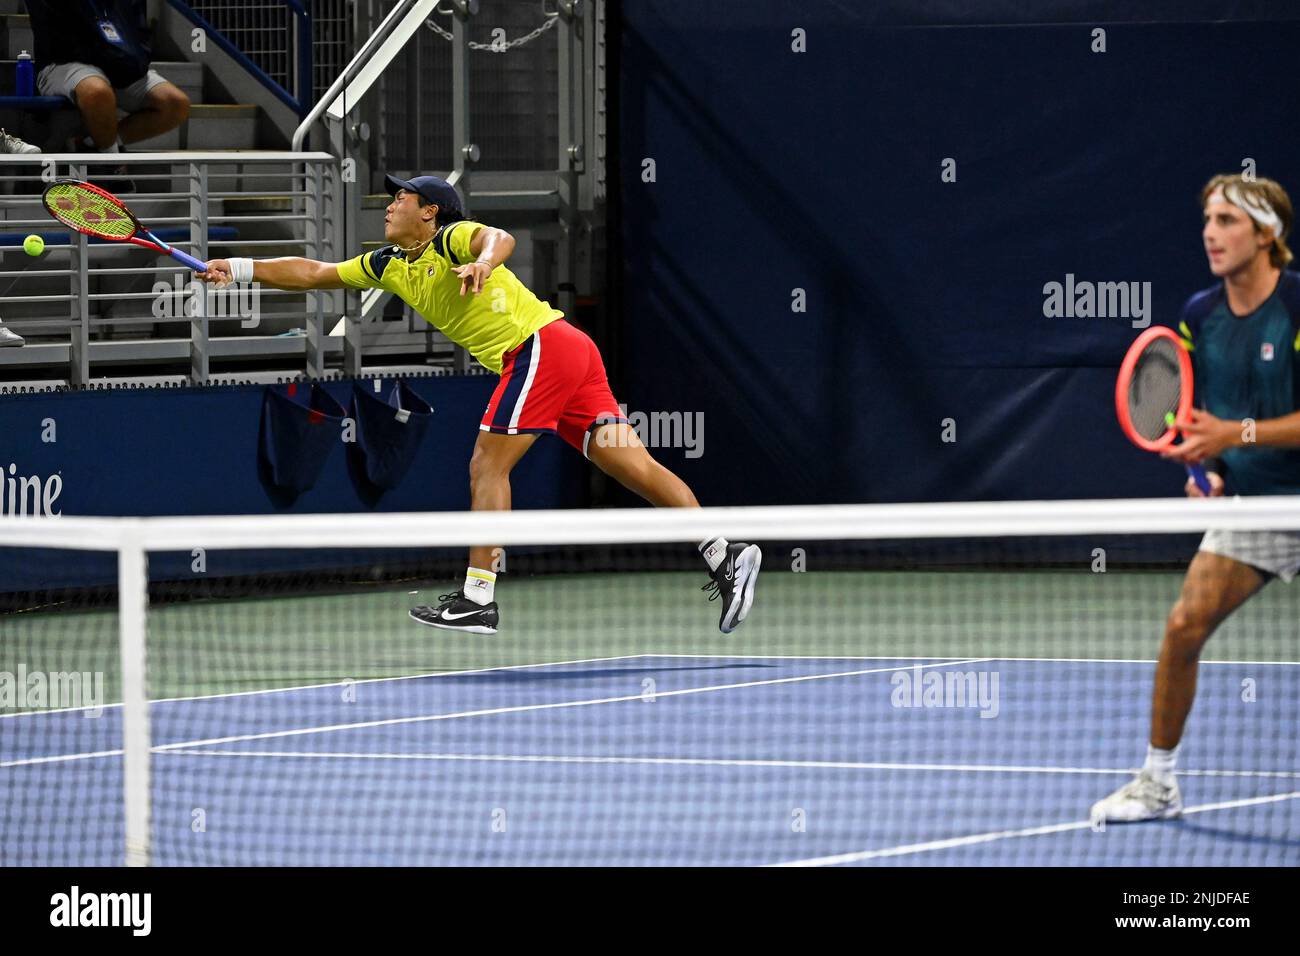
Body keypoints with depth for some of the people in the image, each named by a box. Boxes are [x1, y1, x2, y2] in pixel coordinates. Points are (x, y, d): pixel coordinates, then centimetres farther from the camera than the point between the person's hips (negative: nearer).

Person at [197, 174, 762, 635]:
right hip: (568, 352, 9)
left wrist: (483, 263, -49)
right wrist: (238, 270, 18)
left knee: (488, 467, -7)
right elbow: (314, 274, 23)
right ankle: (725, 552, -5)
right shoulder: (389, 266, 20)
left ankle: (477, 600, -6)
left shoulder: (453, 239, -6)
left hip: (541, 343, -9)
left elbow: (500, 238, -28)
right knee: (631, 466, 1)